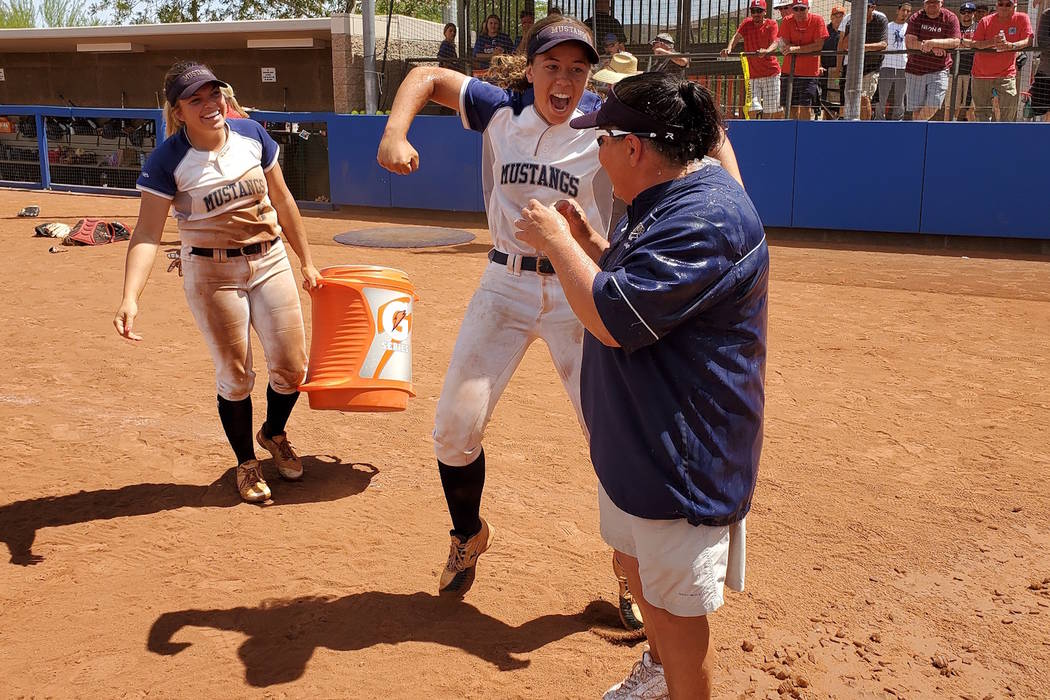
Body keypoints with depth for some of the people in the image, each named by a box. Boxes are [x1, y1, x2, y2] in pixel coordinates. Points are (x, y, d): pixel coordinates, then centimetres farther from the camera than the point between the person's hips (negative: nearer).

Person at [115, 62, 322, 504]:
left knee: (291, 368, 3)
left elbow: (282, 200, 8)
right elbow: (147, 232, -17)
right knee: (235, 375, 4)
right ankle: (246, 463, 28)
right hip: (212, 273, -3)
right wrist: (130, 296, -31)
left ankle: (274, 434, 35)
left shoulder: (252, 134, -2)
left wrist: (306, 262, 13)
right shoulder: (168, 161, -12)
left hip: (270, 262, 3)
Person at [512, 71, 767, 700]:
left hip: (684, 455, -11)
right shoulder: (667, 202, 8)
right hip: (637, 436, 11)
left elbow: (612, 318, -30)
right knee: (637, 563, 27)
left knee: (677, 602, 6)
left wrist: (556, 241, -17)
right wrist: (587, 241, 5)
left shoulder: (707, 217, -26)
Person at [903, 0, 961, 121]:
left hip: (939, 71, -1)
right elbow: (909, 42, -11)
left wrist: (933, 42, -25)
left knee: (933, 106, -11)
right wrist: (933, 48, -19)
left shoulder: (951, 18, -1)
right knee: (916, 108, 1)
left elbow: (955, 42, -12)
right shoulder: (915, 18, 1)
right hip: (915, 70, 1)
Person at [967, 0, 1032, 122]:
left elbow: (1028, 41, -13)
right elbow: (973, 44, -11)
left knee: (1009, 113, -12)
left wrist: (1011, 45, -32)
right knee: (981, 112, 8)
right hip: (981, 74, 2)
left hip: (1006, 74, -2)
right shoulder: (986, 21, -3)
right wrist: (992, 42, -29)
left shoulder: (1022, 18, -4)